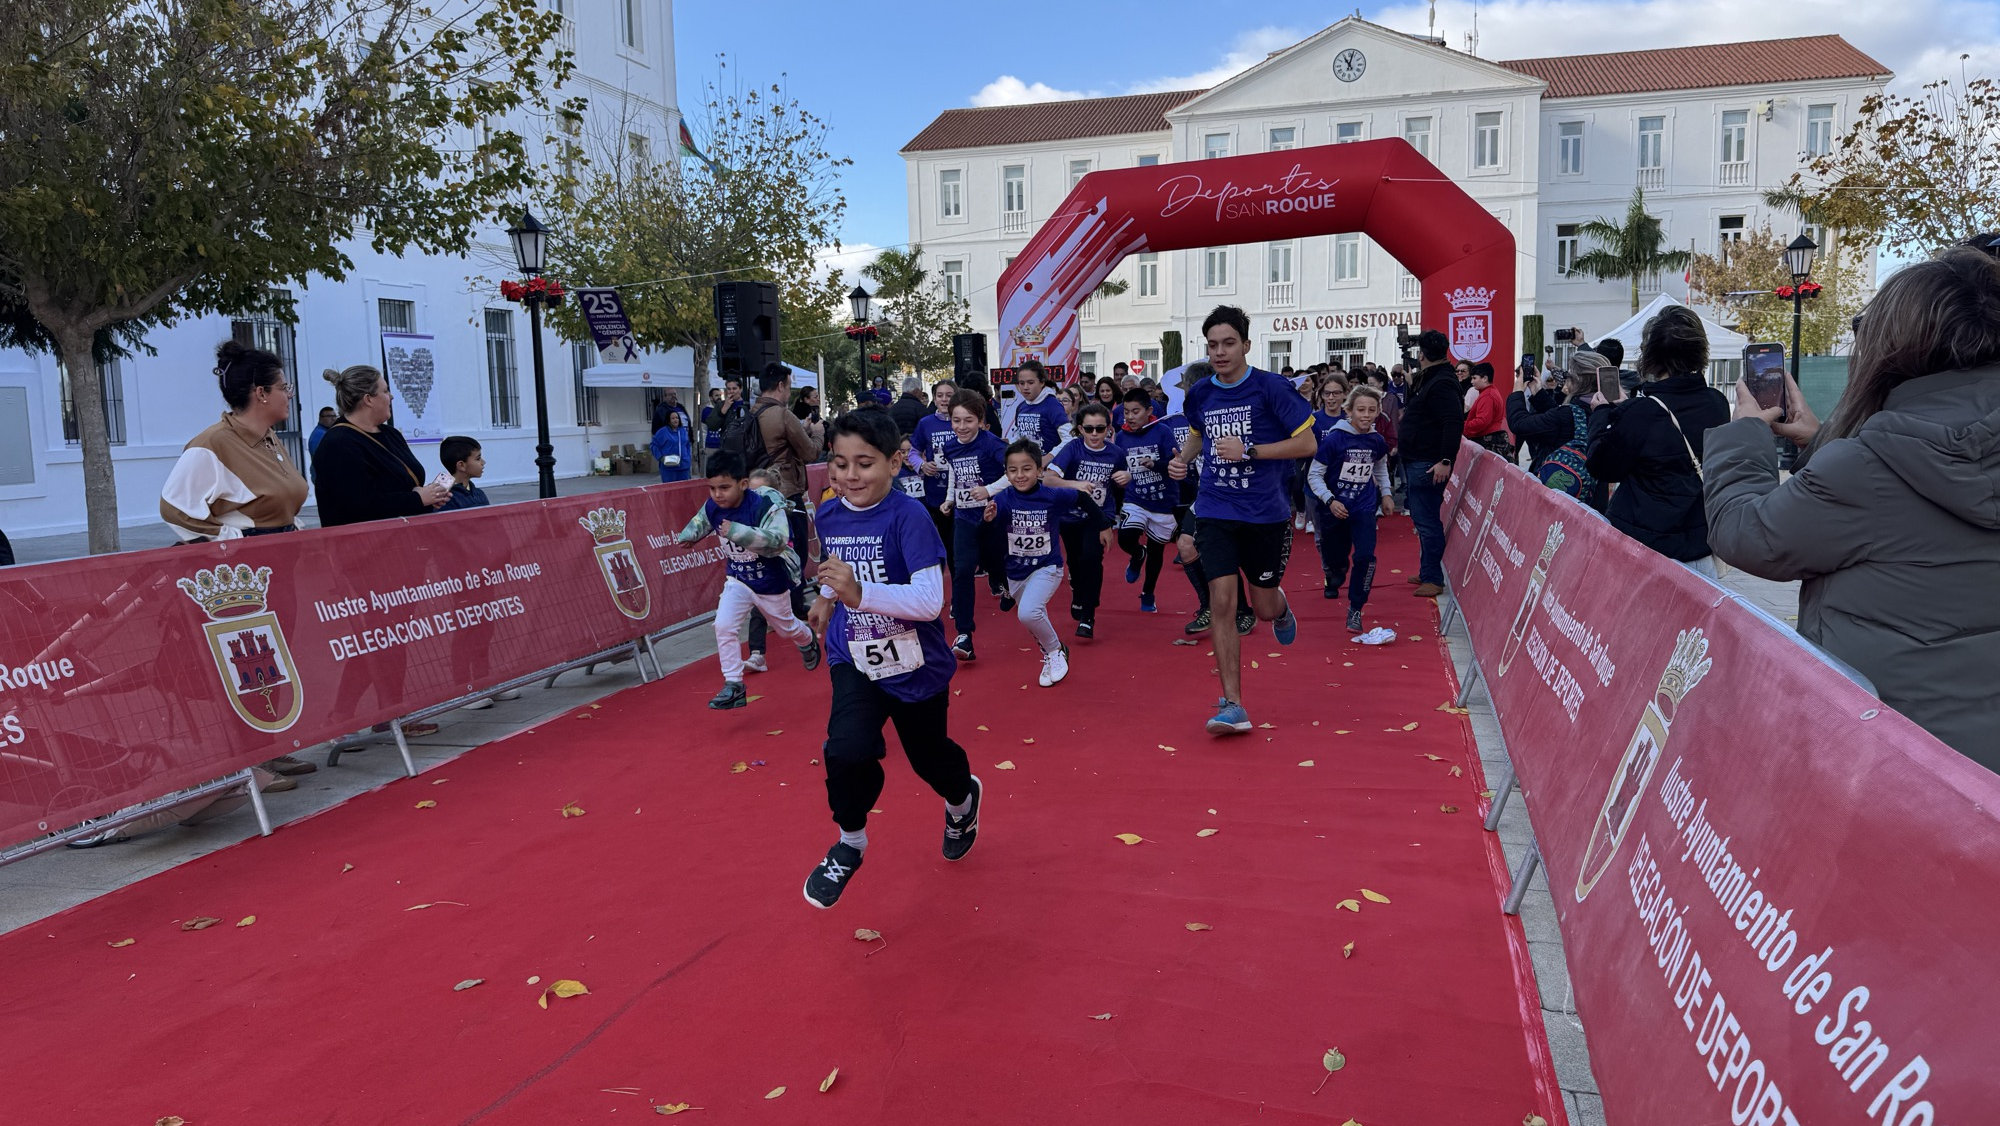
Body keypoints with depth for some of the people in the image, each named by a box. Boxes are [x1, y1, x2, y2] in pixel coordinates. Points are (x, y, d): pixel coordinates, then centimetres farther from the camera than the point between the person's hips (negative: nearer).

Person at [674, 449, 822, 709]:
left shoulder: (764, 505, -33)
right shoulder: (712, 507, -15)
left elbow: (778, 540, -47)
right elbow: (700, 522, 10)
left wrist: (738, 532, -55)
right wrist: (685, 537, -8)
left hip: (772, 583, -3)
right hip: (738, 580, 4)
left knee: (786, 628, 21)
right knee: (723, 627, -17)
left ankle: (808, 642, 58)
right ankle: (734, 686, -5)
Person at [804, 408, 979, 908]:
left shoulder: (908, 517, -22)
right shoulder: (828, 516, -5)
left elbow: (930, 601, -32)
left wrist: (860, 593, -42)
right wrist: (828, 597, 20)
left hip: (915, 666, -2)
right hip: (855, 662, 3)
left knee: (930, 757, 19)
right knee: (847, 750, -23)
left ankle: (962, 799, 56)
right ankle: (850, 843, 5)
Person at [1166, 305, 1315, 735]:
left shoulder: (1271, 388, -10)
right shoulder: (1199, 394, 3)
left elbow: (1307, 443, -9)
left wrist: (1248, 450, -18)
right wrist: (1183, 458, 4)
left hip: (1266, 514, -2)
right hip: (1215, 511, 2)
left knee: (1264, 607, 9)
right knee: (1222, 602, -11)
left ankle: (1281, 607, 51)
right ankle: (1233, 706, -5)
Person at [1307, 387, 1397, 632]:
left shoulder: (1377, 441, -1)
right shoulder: (1335, 439, -14)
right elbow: (1314, 475, -10)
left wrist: (1386, 494, 14)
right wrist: (1330, 500, -20)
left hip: (1364, 509, 2)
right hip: (1334, 510, -2)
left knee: (1366, 556, -17)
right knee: (1334, 559, 11)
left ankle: (1355, 609, -3)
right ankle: (1333, 582, 50)